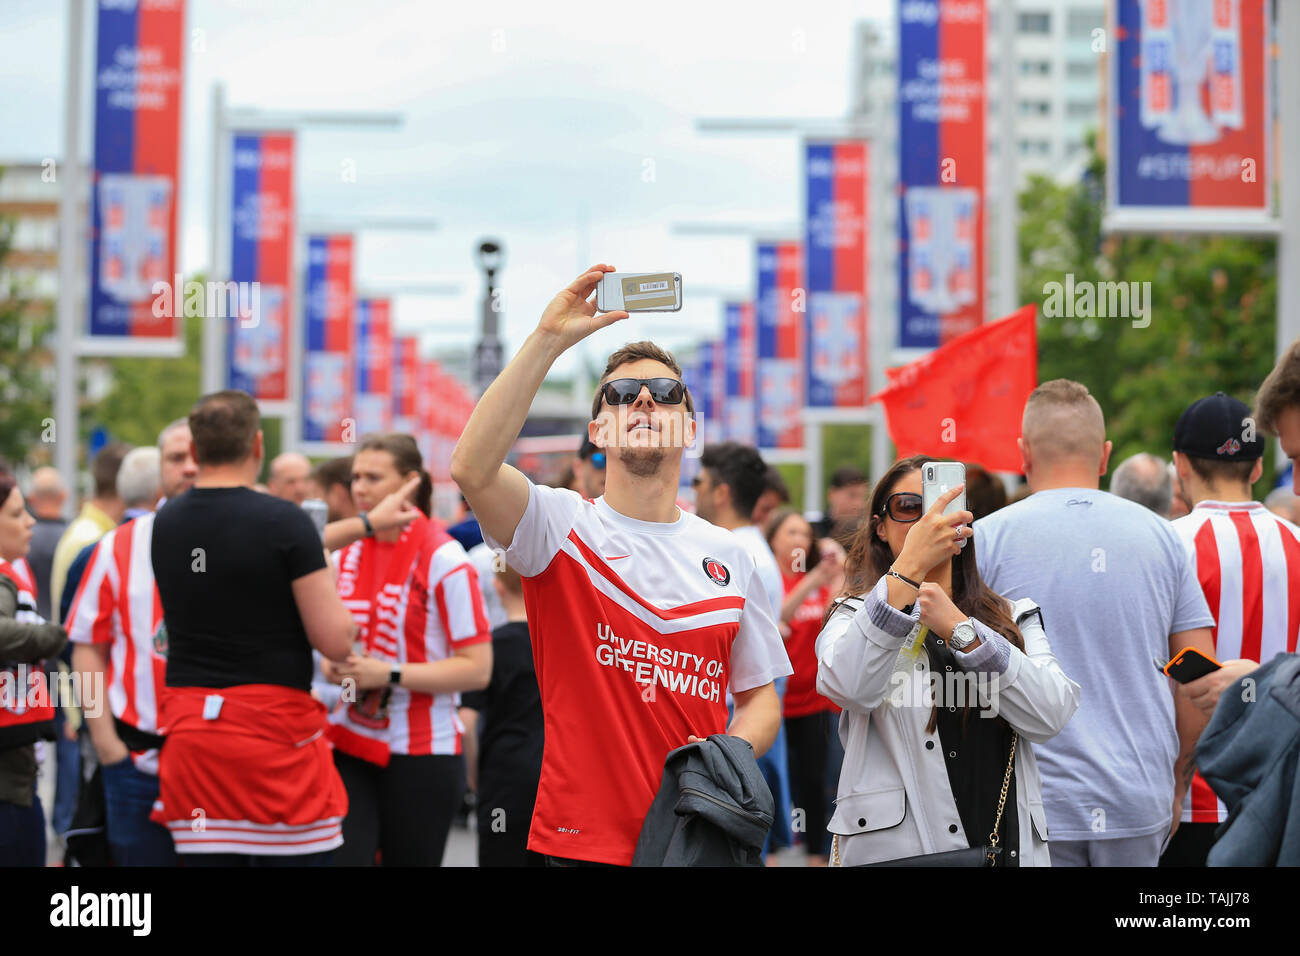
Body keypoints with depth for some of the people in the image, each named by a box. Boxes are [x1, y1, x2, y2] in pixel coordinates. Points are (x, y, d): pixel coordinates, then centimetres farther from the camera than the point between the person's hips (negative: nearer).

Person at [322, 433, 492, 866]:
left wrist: (389, 675, -21)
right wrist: (332, 664, 1)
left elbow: (477, 668, -14)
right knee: (339, 857, -9)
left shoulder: (444, 560, -9)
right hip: (349, 744, 5)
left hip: (421, 753, -5)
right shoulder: (349, 554, 10)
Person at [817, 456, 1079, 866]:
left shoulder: (1014, 617, 10)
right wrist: (911, 566, -24)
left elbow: (1050, 715, -9)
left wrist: (960, 630, -16)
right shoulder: (856, 616, 2)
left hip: (1007, 844, 3)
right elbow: (850, 688, -21)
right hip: (892, 847, -2)